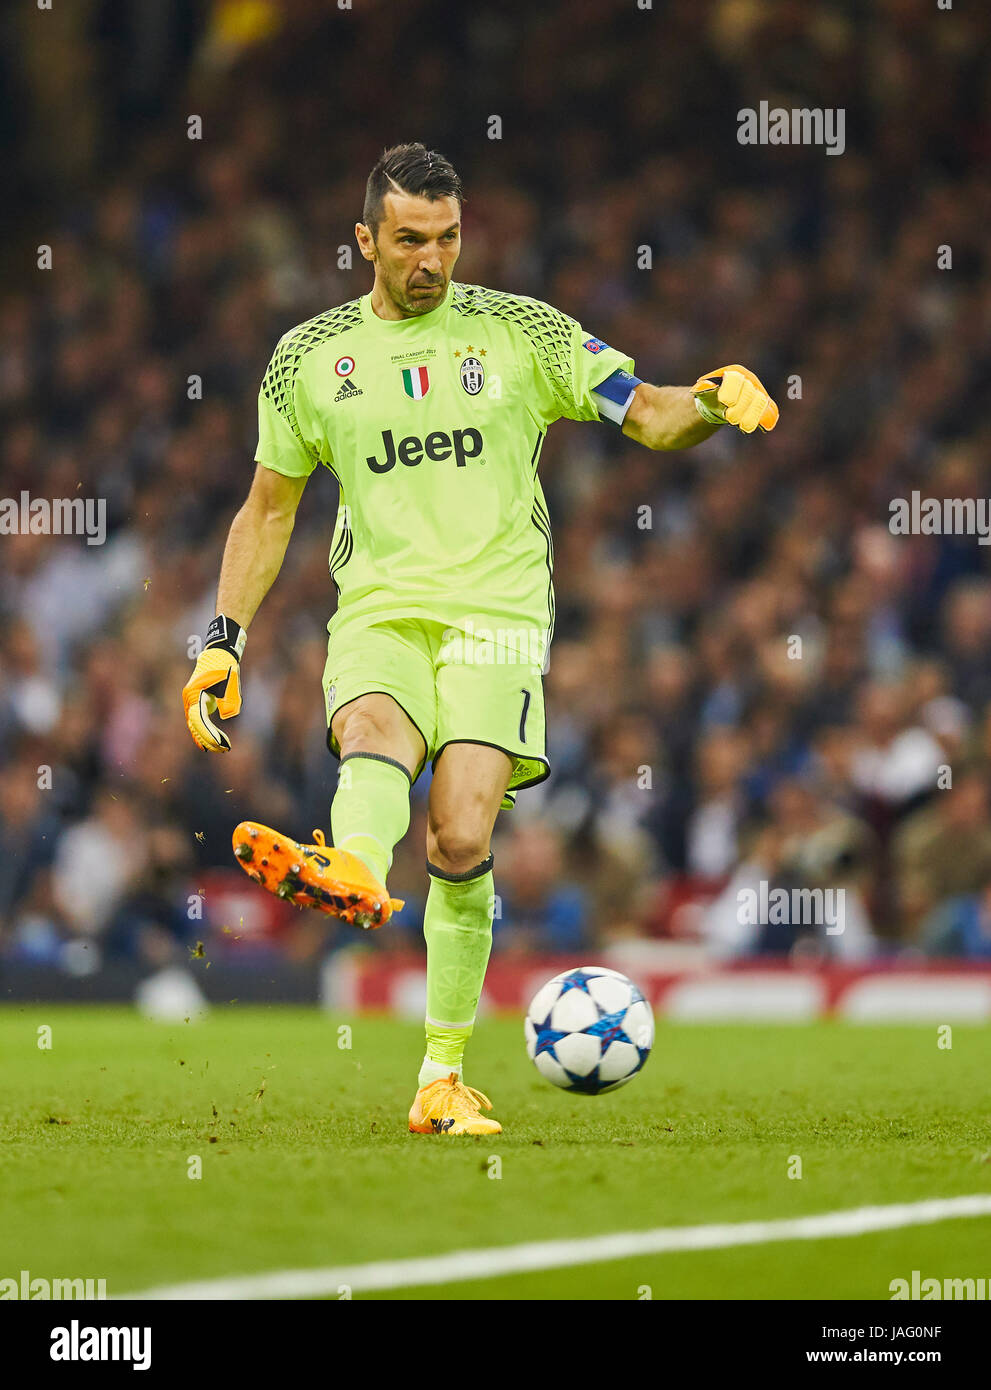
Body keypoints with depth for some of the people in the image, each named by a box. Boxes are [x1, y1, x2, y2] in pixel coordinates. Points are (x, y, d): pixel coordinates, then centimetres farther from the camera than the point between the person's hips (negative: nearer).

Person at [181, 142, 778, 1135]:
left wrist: (715, 402, -18)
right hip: (379, 608, 1)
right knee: (373, 734, -34)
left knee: (460, 840, -17)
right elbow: (268, 510, 20)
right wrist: (221, 643, 13)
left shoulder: (521, 333, 7)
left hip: (497, 614, -1)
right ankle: (353, 876, -68)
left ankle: (443, 1077, -8)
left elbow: (649, 417, 5)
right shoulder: (311, 357, 12)